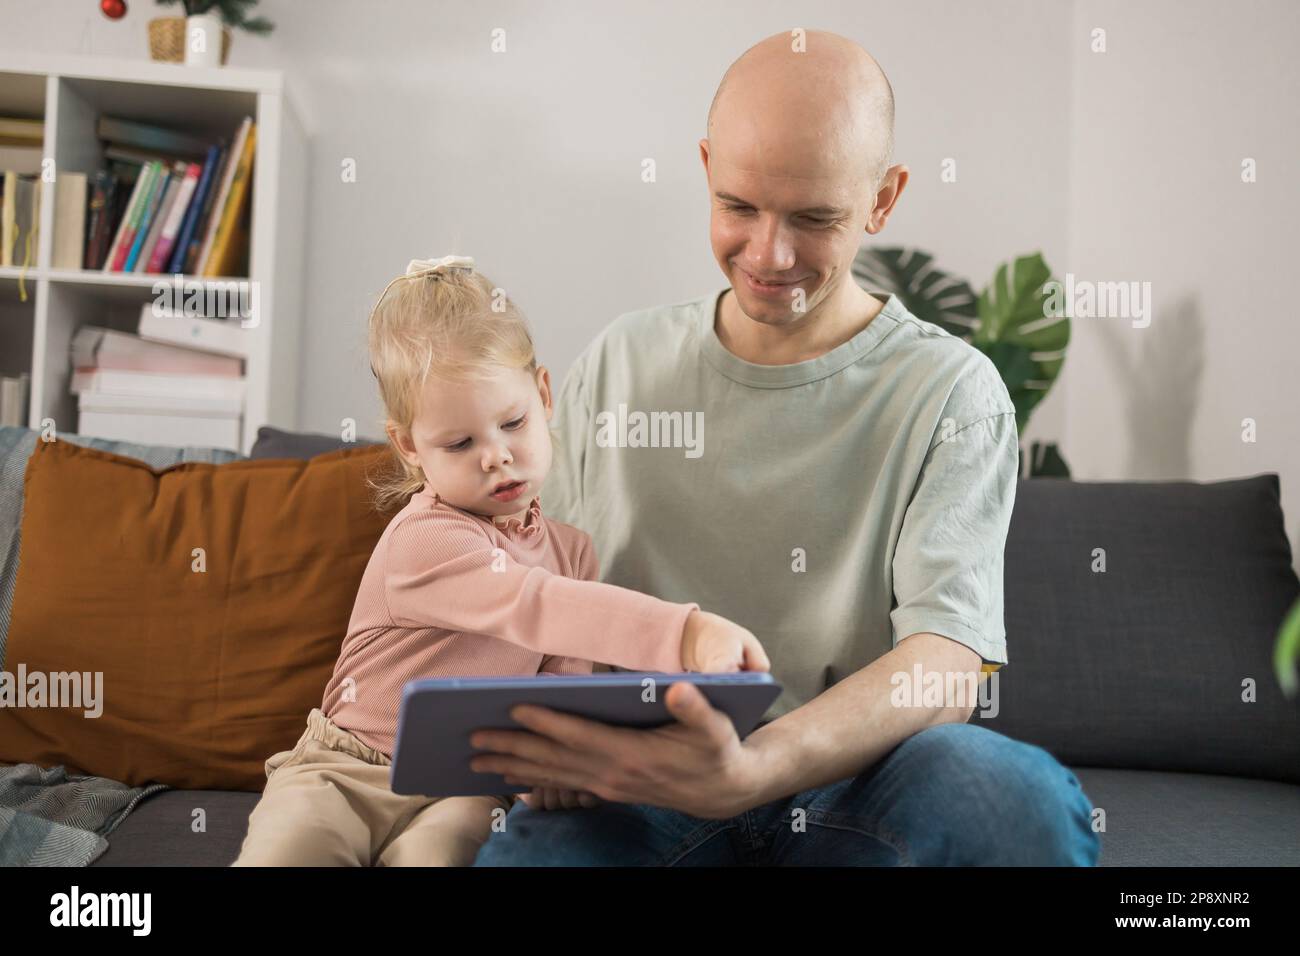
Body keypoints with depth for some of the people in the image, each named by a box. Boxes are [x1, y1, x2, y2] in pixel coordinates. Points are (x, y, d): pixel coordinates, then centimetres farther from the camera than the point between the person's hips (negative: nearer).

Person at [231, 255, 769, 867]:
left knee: (433, 851, -28)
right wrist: (685, 633, -47)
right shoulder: (425, 540, -18)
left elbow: (563, 677, 3)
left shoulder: (571, 549, 4)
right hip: (347, 769, -3)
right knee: (283, 850, -27)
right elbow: (535, 608, -35)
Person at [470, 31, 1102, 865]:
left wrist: (751, 770, -33)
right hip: (632, 789, 0)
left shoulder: (950, 390, -2)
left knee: (1023, 795, -32)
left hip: (848, 780, 1)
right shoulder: (619, 363, 9)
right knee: (528, 842, -34)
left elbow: (952, 661, -15)